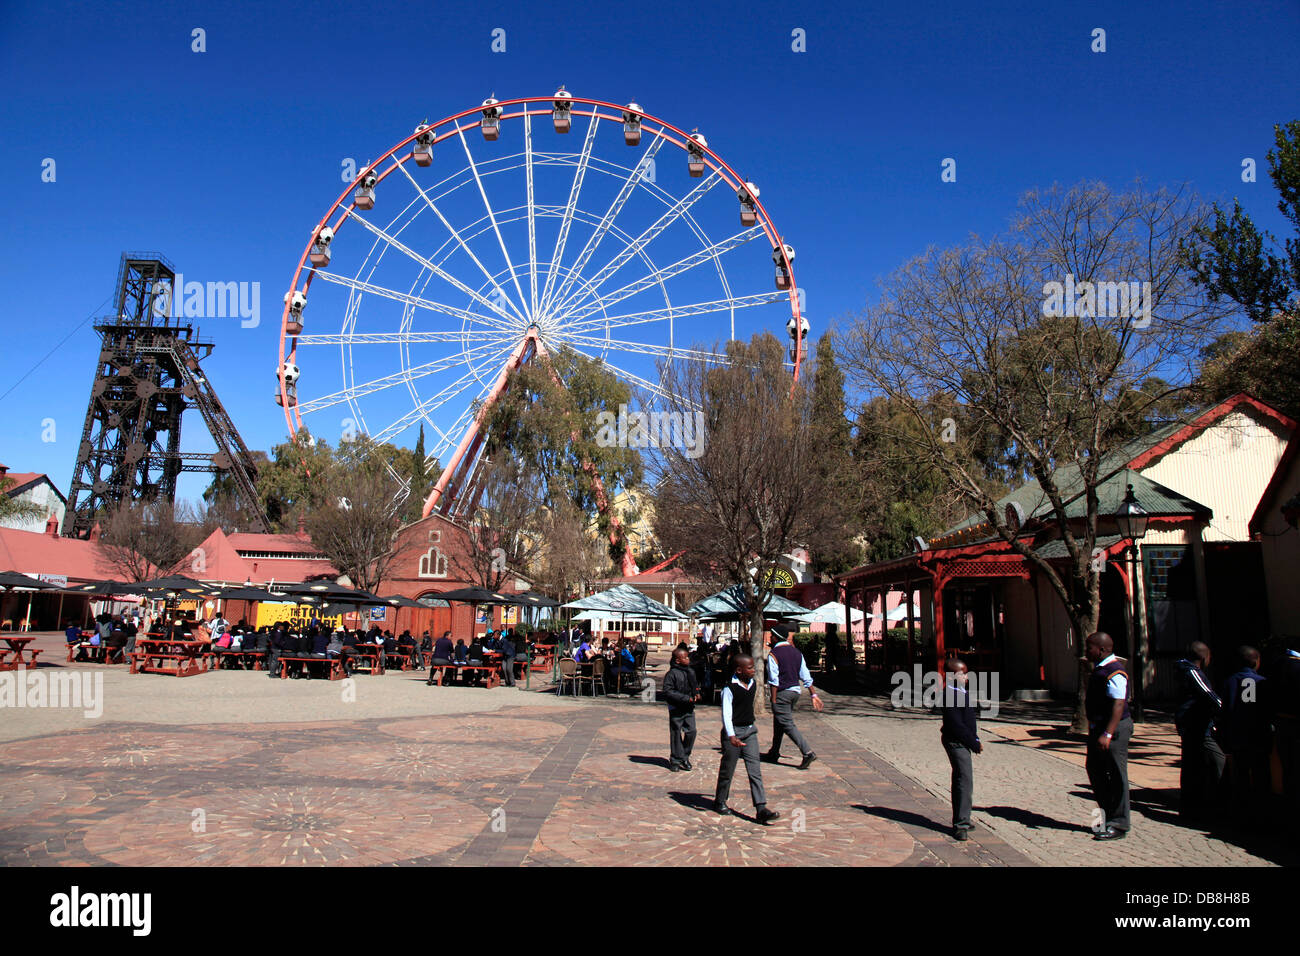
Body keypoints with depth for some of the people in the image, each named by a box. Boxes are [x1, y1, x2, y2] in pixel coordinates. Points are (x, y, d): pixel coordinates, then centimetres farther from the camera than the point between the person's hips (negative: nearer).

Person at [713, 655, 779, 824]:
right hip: (733, 732, -6)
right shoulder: (729, 688, -17)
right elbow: (726, 713, -22)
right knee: (727, 769, 8)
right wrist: (731, 736, -33)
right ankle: (720, 802, 27)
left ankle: (761, 809, -2)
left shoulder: (753, 683, 5)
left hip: (750, 730, 6)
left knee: (755, 769, -1)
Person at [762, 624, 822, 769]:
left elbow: (774, 680, -16)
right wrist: (814, 694, 11)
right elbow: (806, 676, 9)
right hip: (796, 691, 8)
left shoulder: (774, 654, -12)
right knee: (779, 723, 19)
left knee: (788, 725, -6)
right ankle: (774, 754, 27)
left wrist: (774, 699, -13)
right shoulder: (796, 652, 9)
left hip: (782, 692, -8)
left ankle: (807, 753, -17)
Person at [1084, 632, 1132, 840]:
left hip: (1114, 728, -11)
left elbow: (1118, 705, -25)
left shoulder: (1114, 672, -19)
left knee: (1116, 775, -2)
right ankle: (1107, 817, 29)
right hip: (1098, 727, 11)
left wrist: (1107, 734, -29)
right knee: (1095, 770, 16)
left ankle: (1118, 825, 7)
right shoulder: (1099, 668, 12)